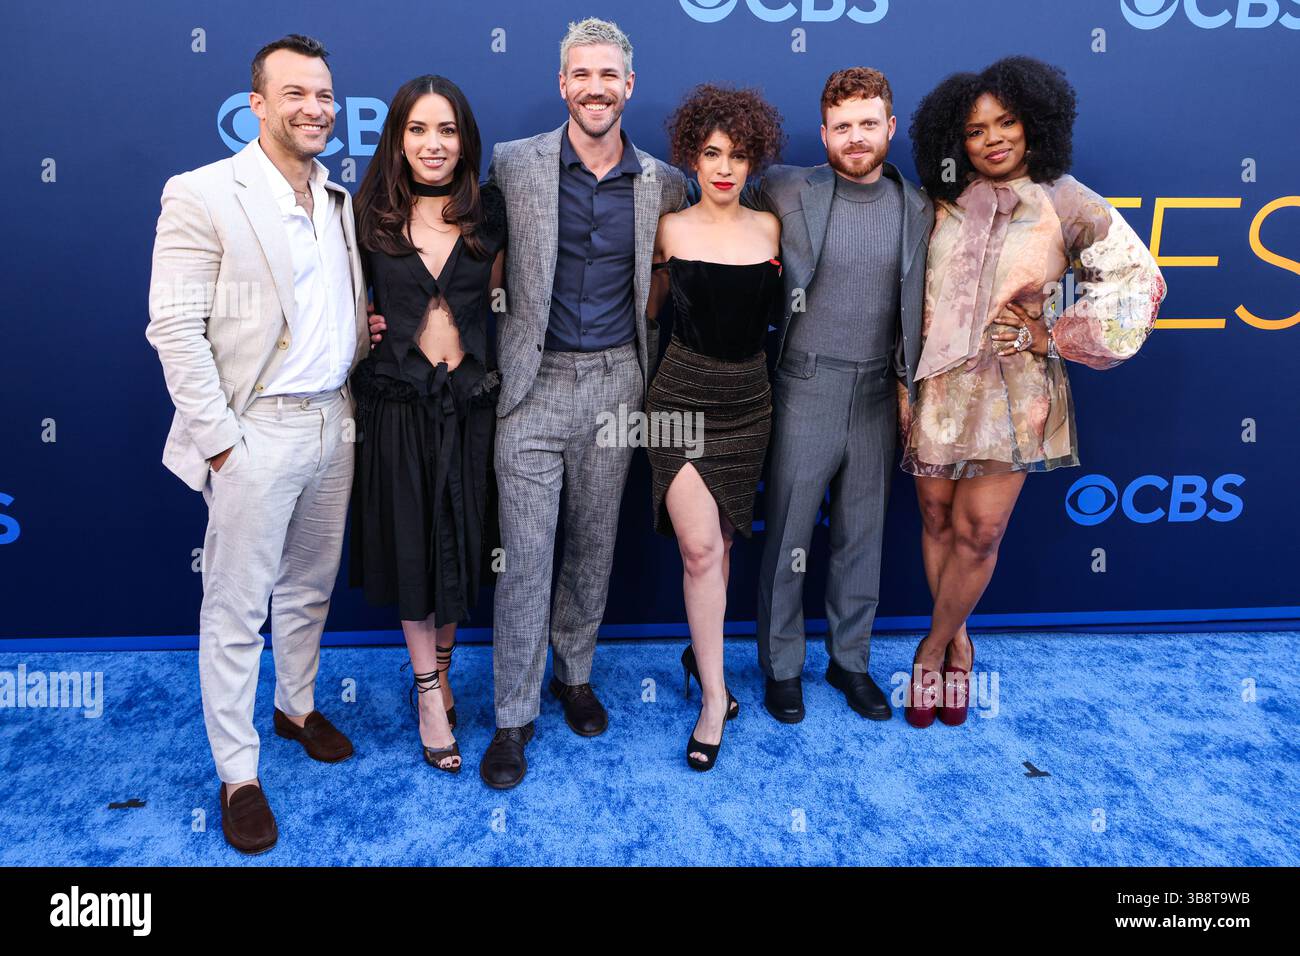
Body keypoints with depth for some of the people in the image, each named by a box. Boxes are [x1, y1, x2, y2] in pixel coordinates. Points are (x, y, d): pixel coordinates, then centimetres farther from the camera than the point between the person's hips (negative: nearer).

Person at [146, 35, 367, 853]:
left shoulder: (342, 200, 10)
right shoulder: (202, 194, -9)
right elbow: (175, 328, -13)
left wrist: (372, 333, 1)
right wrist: (219, 442, -15)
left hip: (334, 422, 6)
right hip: (257, 432, -6)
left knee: (309, 589, 19)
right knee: (236, 611, 3)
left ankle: (298, 706, 40)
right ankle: (239, 777, 17)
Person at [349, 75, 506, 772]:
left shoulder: (489, 215, 2)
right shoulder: (368, 216, 0)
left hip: (469, 401, 1)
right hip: (395, 402, -1)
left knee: (459, 546, 9)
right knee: (409, 547, 6)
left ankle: (439, 665, 34)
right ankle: (430, 694, 23)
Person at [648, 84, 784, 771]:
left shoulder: (769, 228, 5)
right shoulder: (671, 229, -1)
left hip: (748, 398, 3)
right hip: (684, 395, -3)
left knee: (720, 545, 11)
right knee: (700, 548, -10)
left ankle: (701, 652, 34)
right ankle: (714, 694, 2)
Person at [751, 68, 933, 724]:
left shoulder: (917, 208, 5)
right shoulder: (789, 192, -5)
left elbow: (918, 306, 11)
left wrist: (911, 387, 8)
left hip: (877, 393, 3)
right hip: (806, 388, -3)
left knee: (862, 535, 13)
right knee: (788, 535, 4)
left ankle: (850, 660, 30)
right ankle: (782, 666, 22)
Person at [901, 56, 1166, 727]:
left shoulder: (1067, 205, -3)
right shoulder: (947, 204, 5)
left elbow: (1140, 283, 0)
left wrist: (1052, 337, -6)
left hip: (1012, 391, -3)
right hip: (939, 386, 3)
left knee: (977, 532, -3)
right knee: (937, 517, 9)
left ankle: (933, 647, 19)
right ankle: (958, 643, 28)